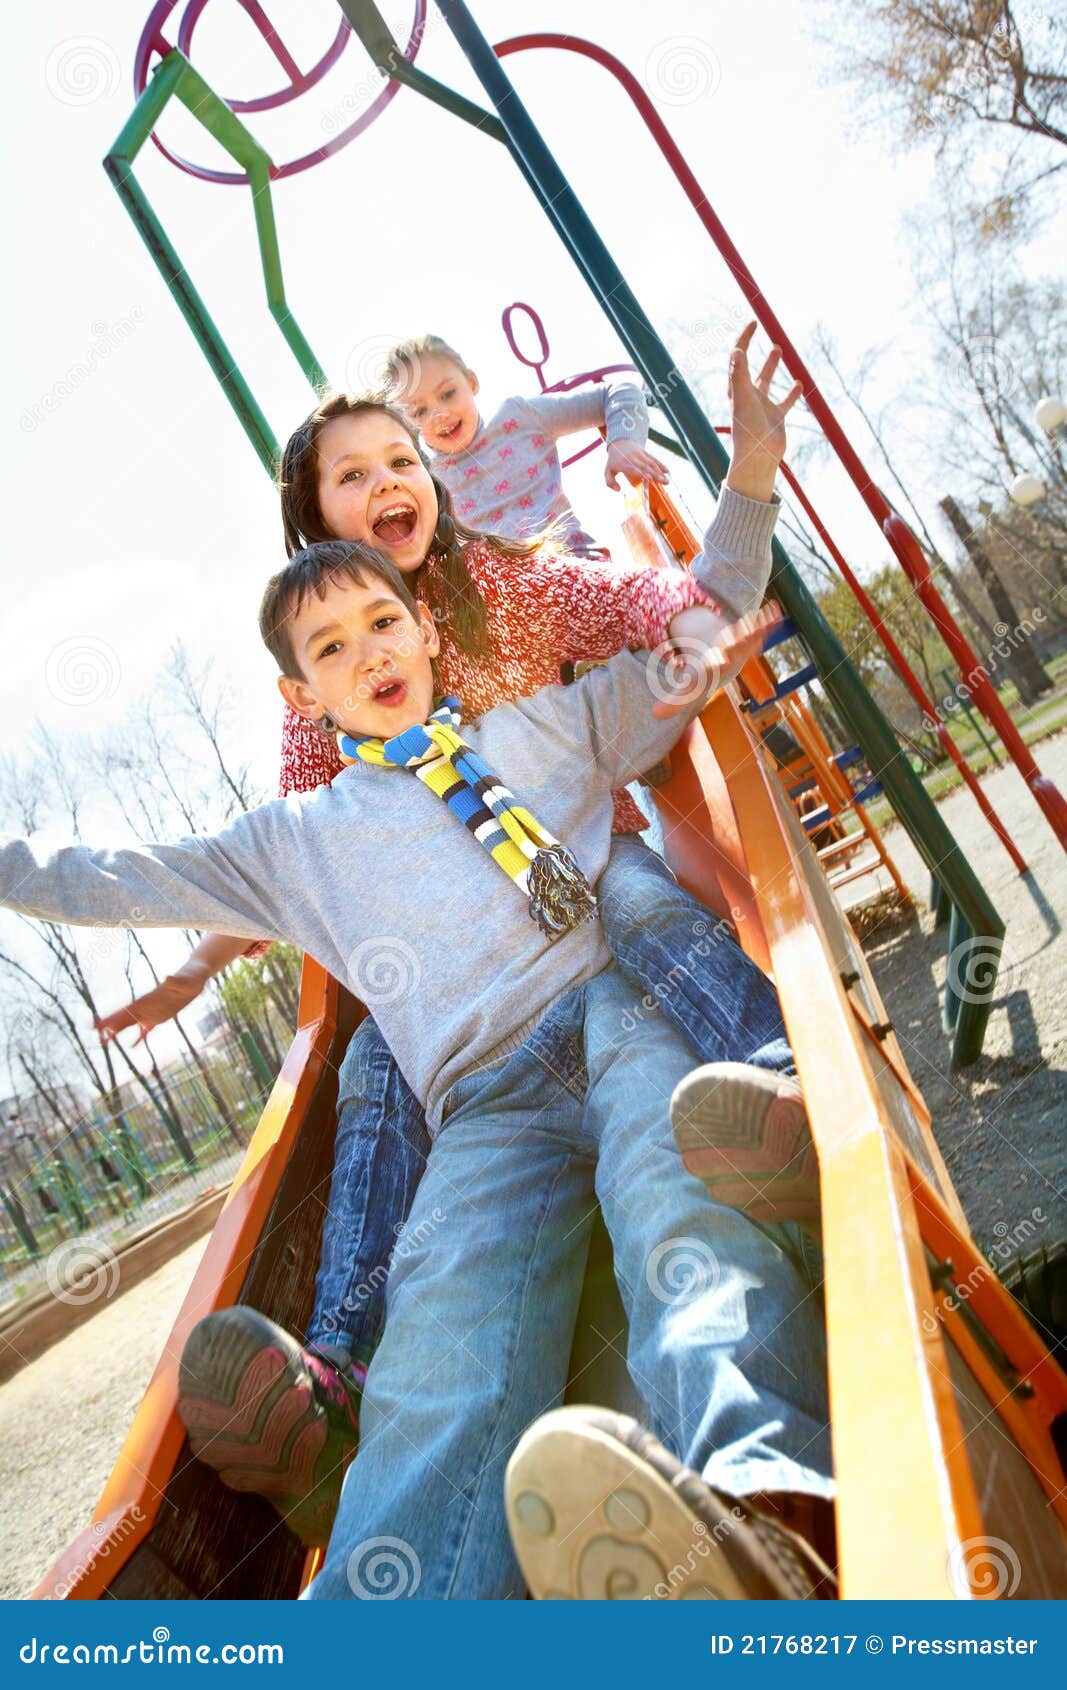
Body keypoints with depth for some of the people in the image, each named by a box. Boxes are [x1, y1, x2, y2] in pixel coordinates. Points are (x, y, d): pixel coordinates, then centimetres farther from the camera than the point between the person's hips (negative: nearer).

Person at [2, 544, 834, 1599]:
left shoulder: (551, 722, 28)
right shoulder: (296, 841, 27)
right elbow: (110, 883, 28)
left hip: (620, 1009, 1)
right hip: (491, 1105, 0)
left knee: (675, 1190, -36)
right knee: (445, 1355, -27)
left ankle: (758, 1491, -58)